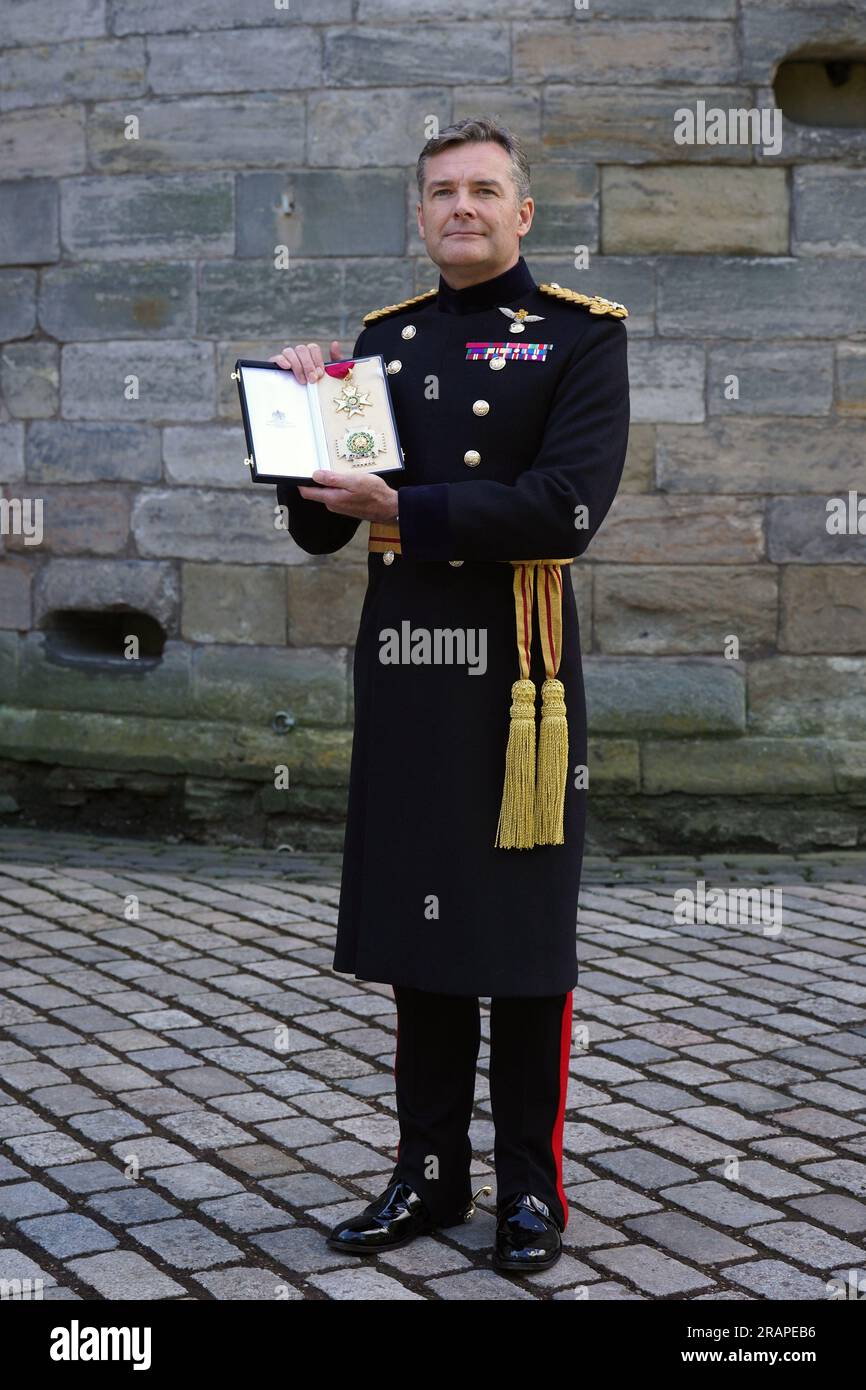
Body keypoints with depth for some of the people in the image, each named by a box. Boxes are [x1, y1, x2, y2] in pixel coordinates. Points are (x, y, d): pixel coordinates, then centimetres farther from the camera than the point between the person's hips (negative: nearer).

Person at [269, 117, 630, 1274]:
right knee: (419, 927, 10)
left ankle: (532, 1188, 16)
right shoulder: (384, 339, 13)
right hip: (402, 664, 4)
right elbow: (317, 528, 12)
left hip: (518, 669, -4)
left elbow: (567, 505, -15)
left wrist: (401, 509, -19)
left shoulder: (582, 335, -1)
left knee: (525, 935, 2)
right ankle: (431, 1172, 22)